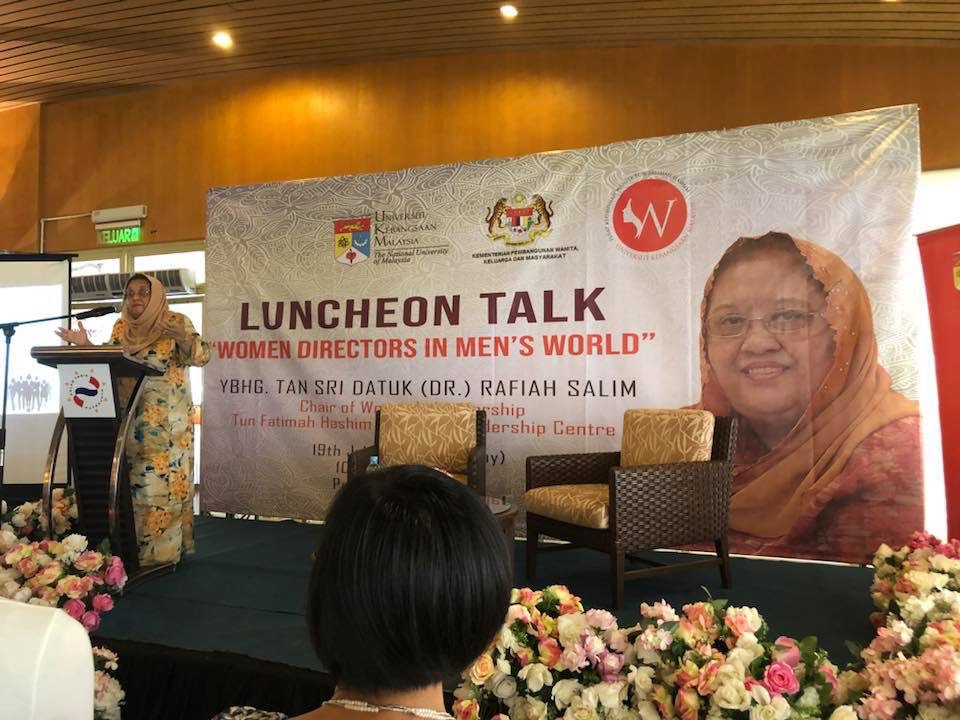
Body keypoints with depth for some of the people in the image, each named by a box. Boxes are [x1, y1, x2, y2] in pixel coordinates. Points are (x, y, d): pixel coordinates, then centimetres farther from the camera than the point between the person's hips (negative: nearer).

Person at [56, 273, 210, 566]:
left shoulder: (176, 322, -3)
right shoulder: (121, 327, 12)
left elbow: (201, 356, -12)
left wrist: (183, 337, -29)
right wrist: (87, 347, 3)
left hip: (167, 419, -5)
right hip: (129, 417, 5)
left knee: (164, 479, -6)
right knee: (133, 480, 7)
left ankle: (162, 549, 1)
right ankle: (136, 546, 16)